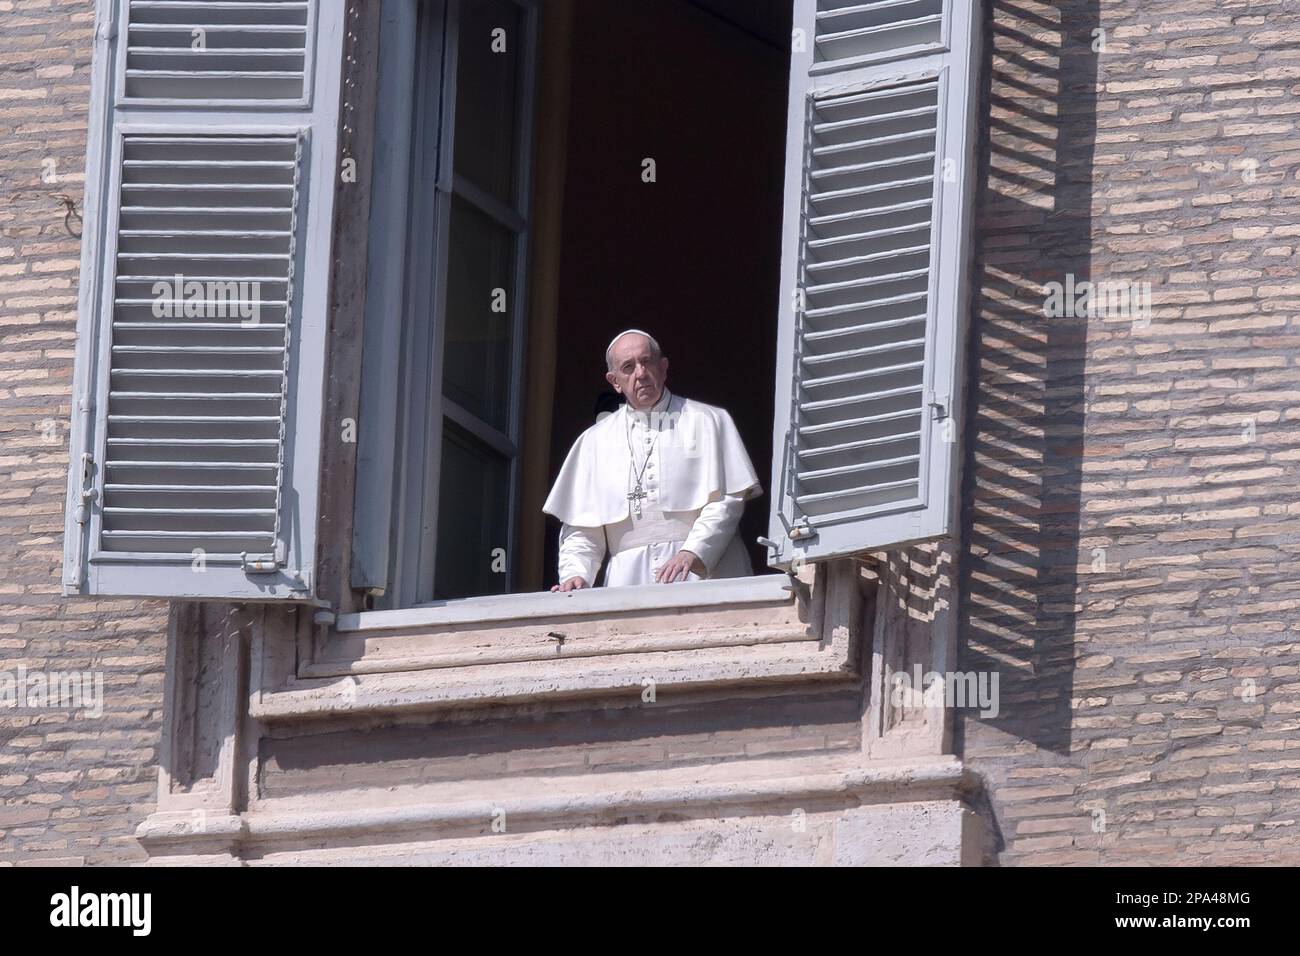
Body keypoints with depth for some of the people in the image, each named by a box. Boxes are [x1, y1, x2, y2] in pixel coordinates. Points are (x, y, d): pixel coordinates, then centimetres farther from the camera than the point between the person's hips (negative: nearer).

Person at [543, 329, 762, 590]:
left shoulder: (707, 421, 12)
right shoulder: (595, 440, 21)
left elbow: (727, 500, 3)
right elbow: (581, 527, 19)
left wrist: (693, 554, -11)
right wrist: (575, 574, 1)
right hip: (629, 577, 2)